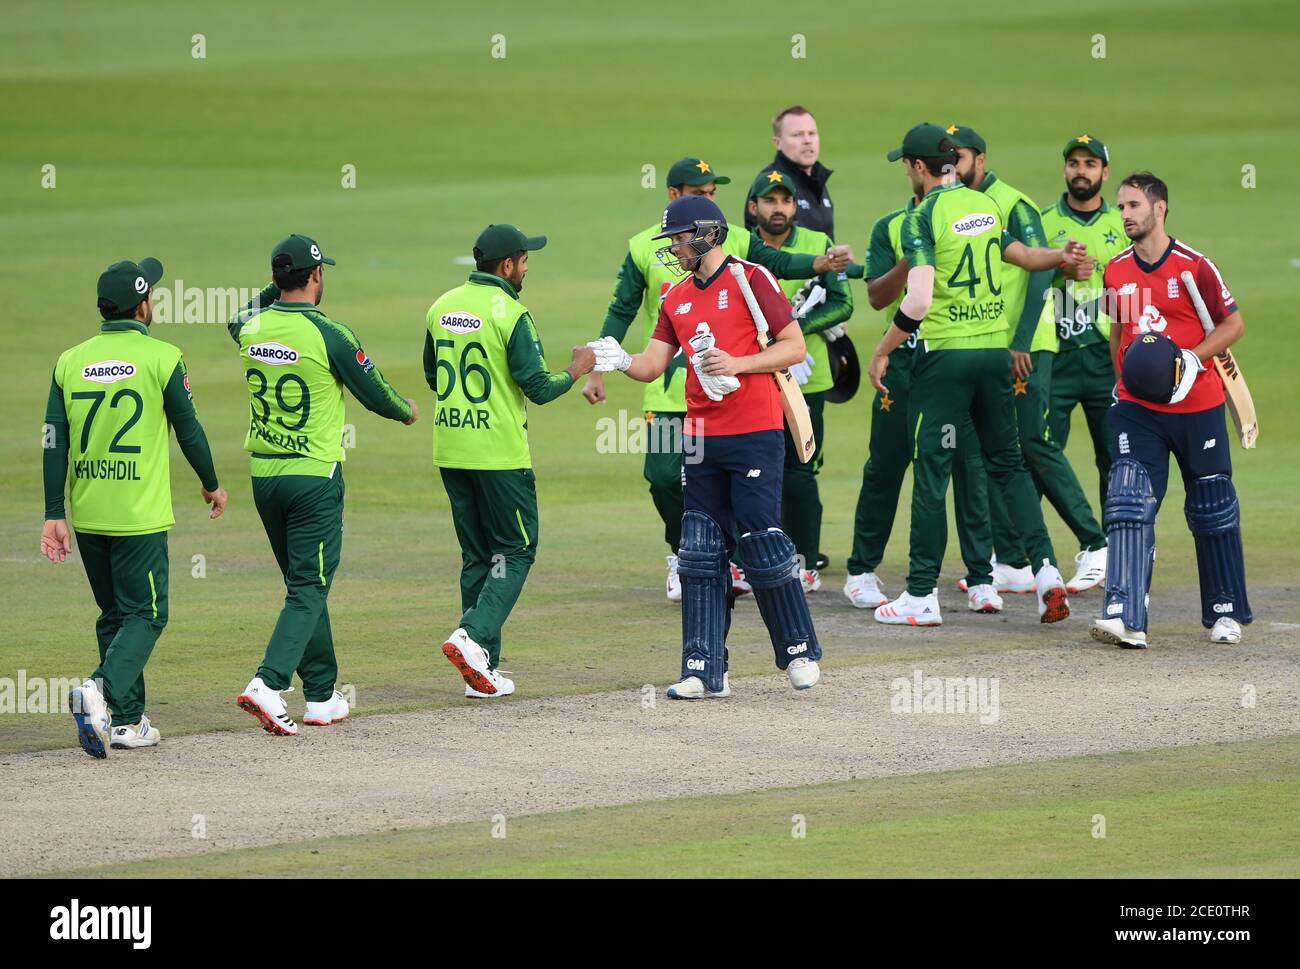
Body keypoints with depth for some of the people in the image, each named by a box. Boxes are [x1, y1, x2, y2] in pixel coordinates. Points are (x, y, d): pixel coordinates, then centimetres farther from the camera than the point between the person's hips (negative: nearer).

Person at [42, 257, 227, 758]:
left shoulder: (71, 361, 5)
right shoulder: (161, 358, -7)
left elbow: (54, 443, 2)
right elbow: (188, 429, -1)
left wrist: (55, 515, 4)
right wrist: (212, 485, 16)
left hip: (87, 516, 5)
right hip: (140, 517, -5)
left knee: (114, 616, 17)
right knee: (145, 616, -1)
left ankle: (127, 721, 17)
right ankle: (103, 691, -25)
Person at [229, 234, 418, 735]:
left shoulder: (251, 327, 1)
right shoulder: (329, 335, -16)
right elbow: (375, 394, -4)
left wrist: (276, 286, 28)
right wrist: (407, 411, 16)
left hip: (263, 475, 6)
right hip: (314, 476, -6)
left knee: (304, 585, 17)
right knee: (309, 589, -4)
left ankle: (322, 696, 20)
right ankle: (268, 683, -21)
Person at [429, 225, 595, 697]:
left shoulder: (441, 308, 8)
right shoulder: (510, 313, -14)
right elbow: (538, 388, -15)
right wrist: (574, 372, 3)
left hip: (450, 450, 7)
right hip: (500, 454, -7)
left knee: (477, 556, 12)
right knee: (515, 551, 4)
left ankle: (482, 671, 10)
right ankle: (474, 636, -15)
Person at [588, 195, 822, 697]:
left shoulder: (750, 280, -6)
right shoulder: (677, 298, 14)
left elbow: (795, 348, -8)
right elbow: (653, 364, 9)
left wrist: (736, 364, -18)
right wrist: (620, 361, -12)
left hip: (754, 435, -7)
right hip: (702, 439, 7)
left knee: (762, 547, -4)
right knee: (701, 555, 2)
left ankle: (799, 652, 13)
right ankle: (704, 671, 2)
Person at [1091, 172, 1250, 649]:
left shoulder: (1194, 266, -10)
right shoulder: (1116, 272, 4)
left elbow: (1233, 323, -5)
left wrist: (1191, 359, -18)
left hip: (1198, 407, -3)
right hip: (1137, 409, 3)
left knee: (1213, 514, 9)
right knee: (1129, 506, -13)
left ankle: (1226, 613, 26)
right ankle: (1126, 618, -21)